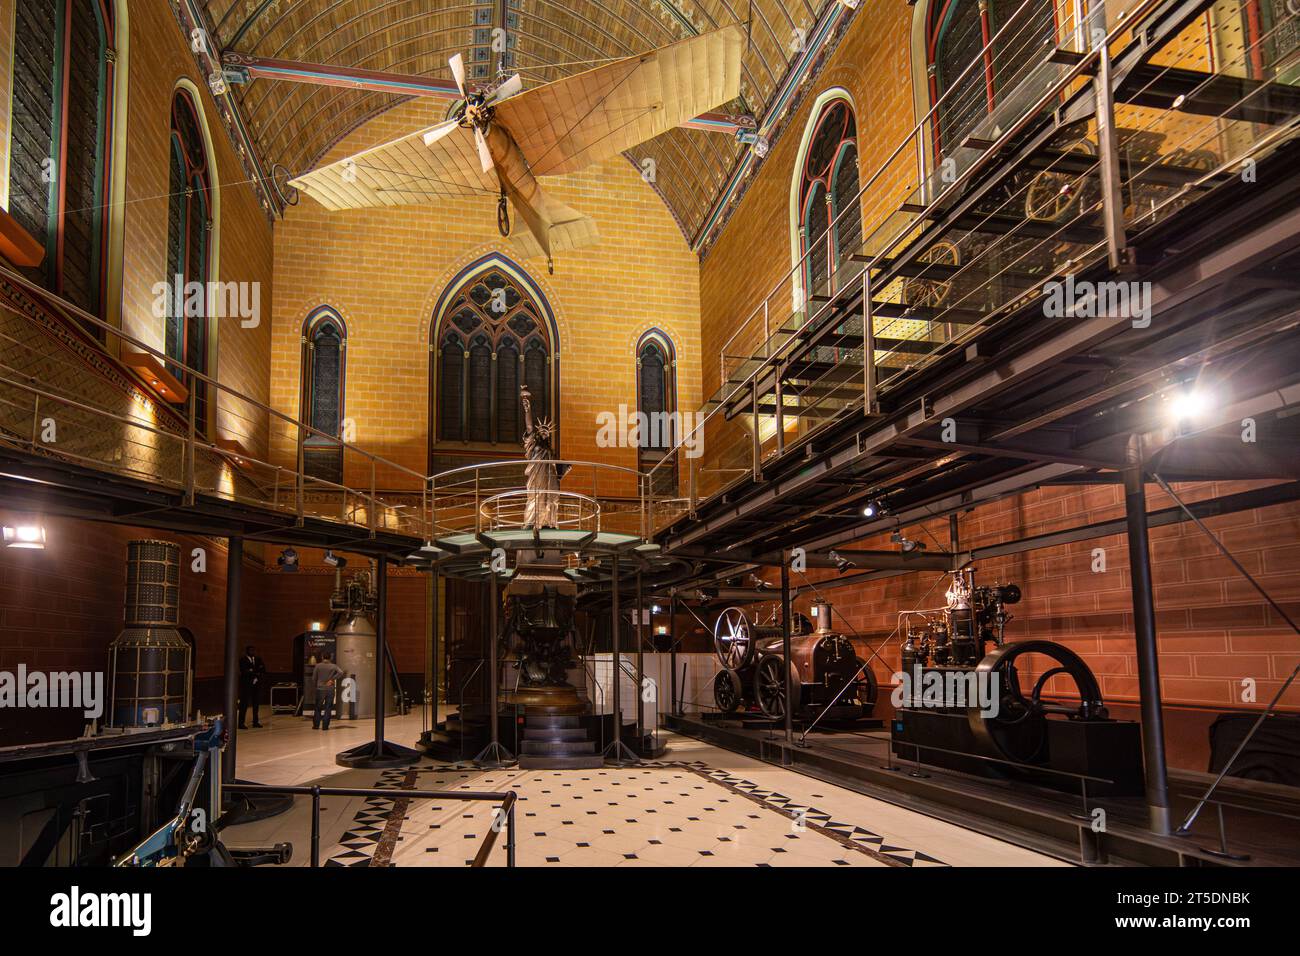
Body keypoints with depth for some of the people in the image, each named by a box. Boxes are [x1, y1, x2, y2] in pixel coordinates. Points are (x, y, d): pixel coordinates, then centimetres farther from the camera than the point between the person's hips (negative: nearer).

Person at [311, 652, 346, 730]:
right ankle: (325, 726, 2)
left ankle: (316, 725, 13)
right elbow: (341, 672, -16)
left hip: (320, 689, 0)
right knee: (328, 708, 5)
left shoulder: (318, 666, 0)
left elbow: (313, 678, 0)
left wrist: (314, 688, 11)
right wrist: (332, 679, -10)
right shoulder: (333, 666, 0)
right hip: (330, 690, 0)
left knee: (318, 708, 12)